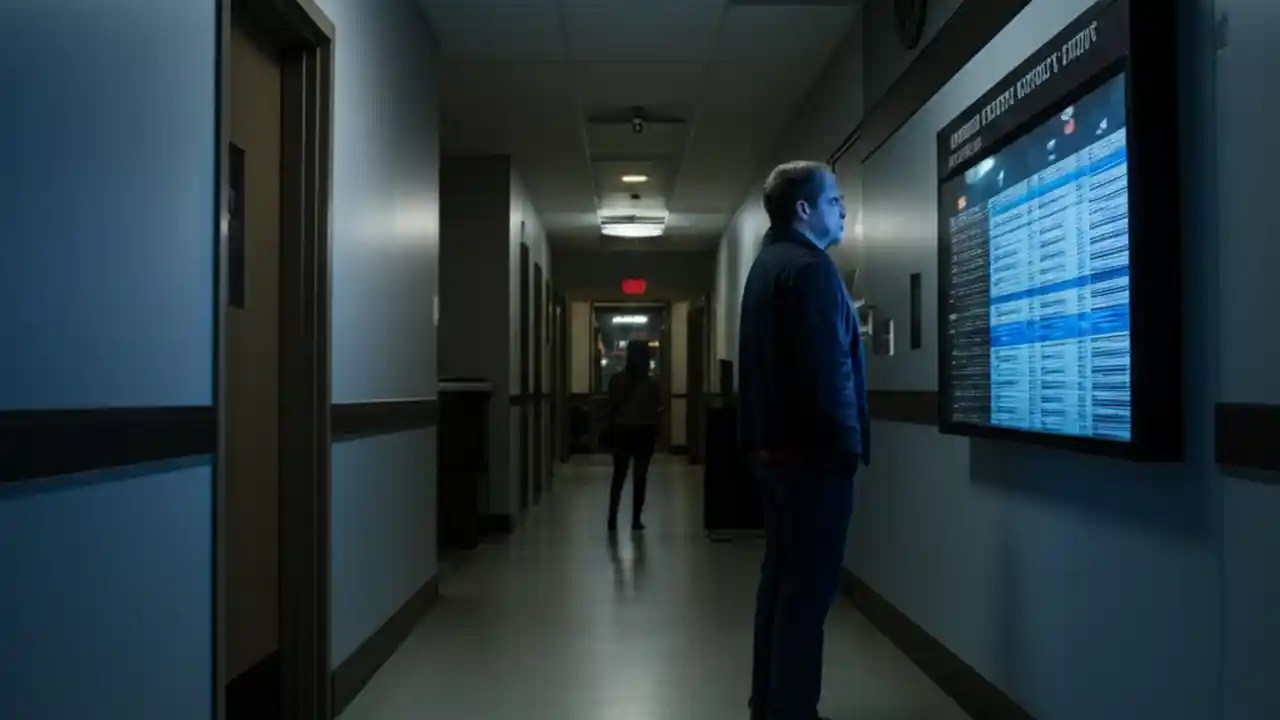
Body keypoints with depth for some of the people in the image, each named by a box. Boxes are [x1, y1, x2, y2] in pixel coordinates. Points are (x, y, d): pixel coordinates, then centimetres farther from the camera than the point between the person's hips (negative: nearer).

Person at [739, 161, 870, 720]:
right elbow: (828, 369, -21)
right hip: (812, 450, -10)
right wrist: (849, 446, -17)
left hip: (775, 444, 10)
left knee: (781, 576, 15)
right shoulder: (810, 267, -15)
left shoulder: (767, 265, 17)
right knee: (809, 585, -4)